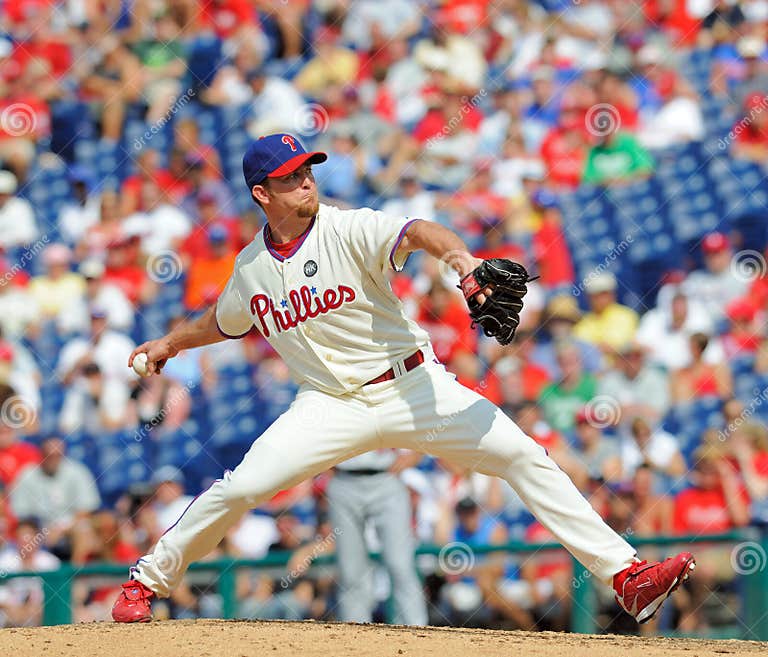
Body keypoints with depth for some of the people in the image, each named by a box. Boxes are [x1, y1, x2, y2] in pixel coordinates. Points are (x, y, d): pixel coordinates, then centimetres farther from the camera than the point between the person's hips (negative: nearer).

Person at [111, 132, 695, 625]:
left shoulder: (350, 230, -11)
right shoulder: (252, 266, 3)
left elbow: (414, 232, -33)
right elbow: (226, 321, 27)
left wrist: (459, 255, -52)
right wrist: (172, 343, 19)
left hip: (414, 387, -2)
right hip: (330, 405, 2)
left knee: (523, 456, -15)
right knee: (238, 489, -14)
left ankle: (626, 575, -14)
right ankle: (148, 581, 8)